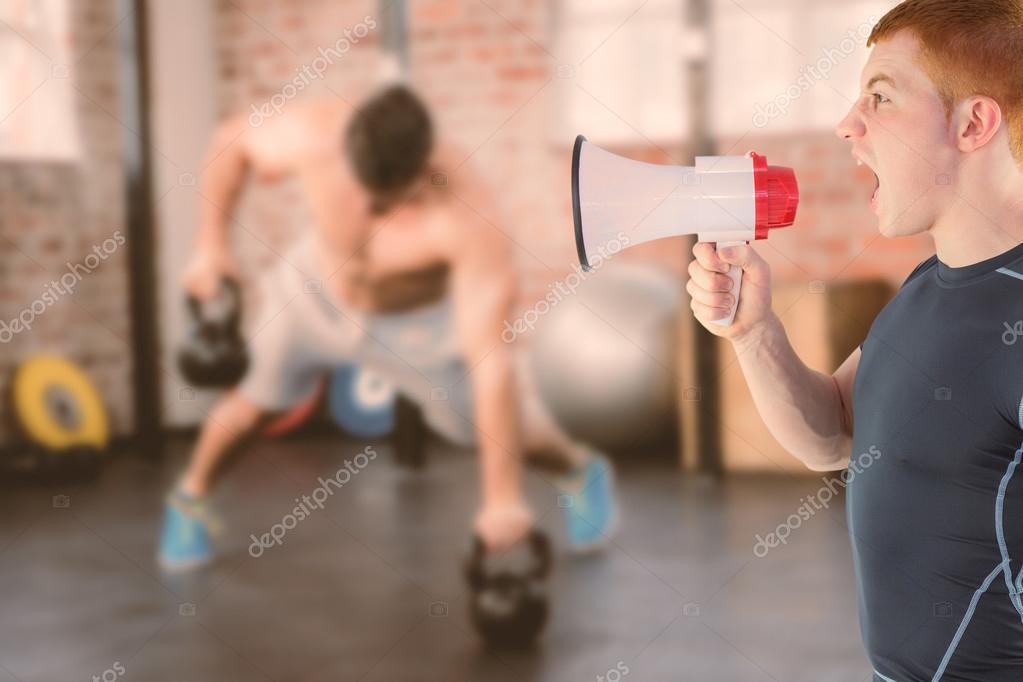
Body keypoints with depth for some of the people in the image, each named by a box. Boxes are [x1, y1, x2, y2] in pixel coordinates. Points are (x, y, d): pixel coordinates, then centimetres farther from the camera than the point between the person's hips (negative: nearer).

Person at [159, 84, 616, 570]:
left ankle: (582, 469, 41)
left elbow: (491, 363, -40)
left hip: (424, 320, -2)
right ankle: (190, 496, 44)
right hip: (316, 293, 2)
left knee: (501, 429, 6)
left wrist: (504, 498, -37)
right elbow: (233, 139, -11)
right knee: (257, 399, 12)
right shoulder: (312, 136, -35)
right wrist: (211, 243, -12)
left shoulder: (468, 217, -43)